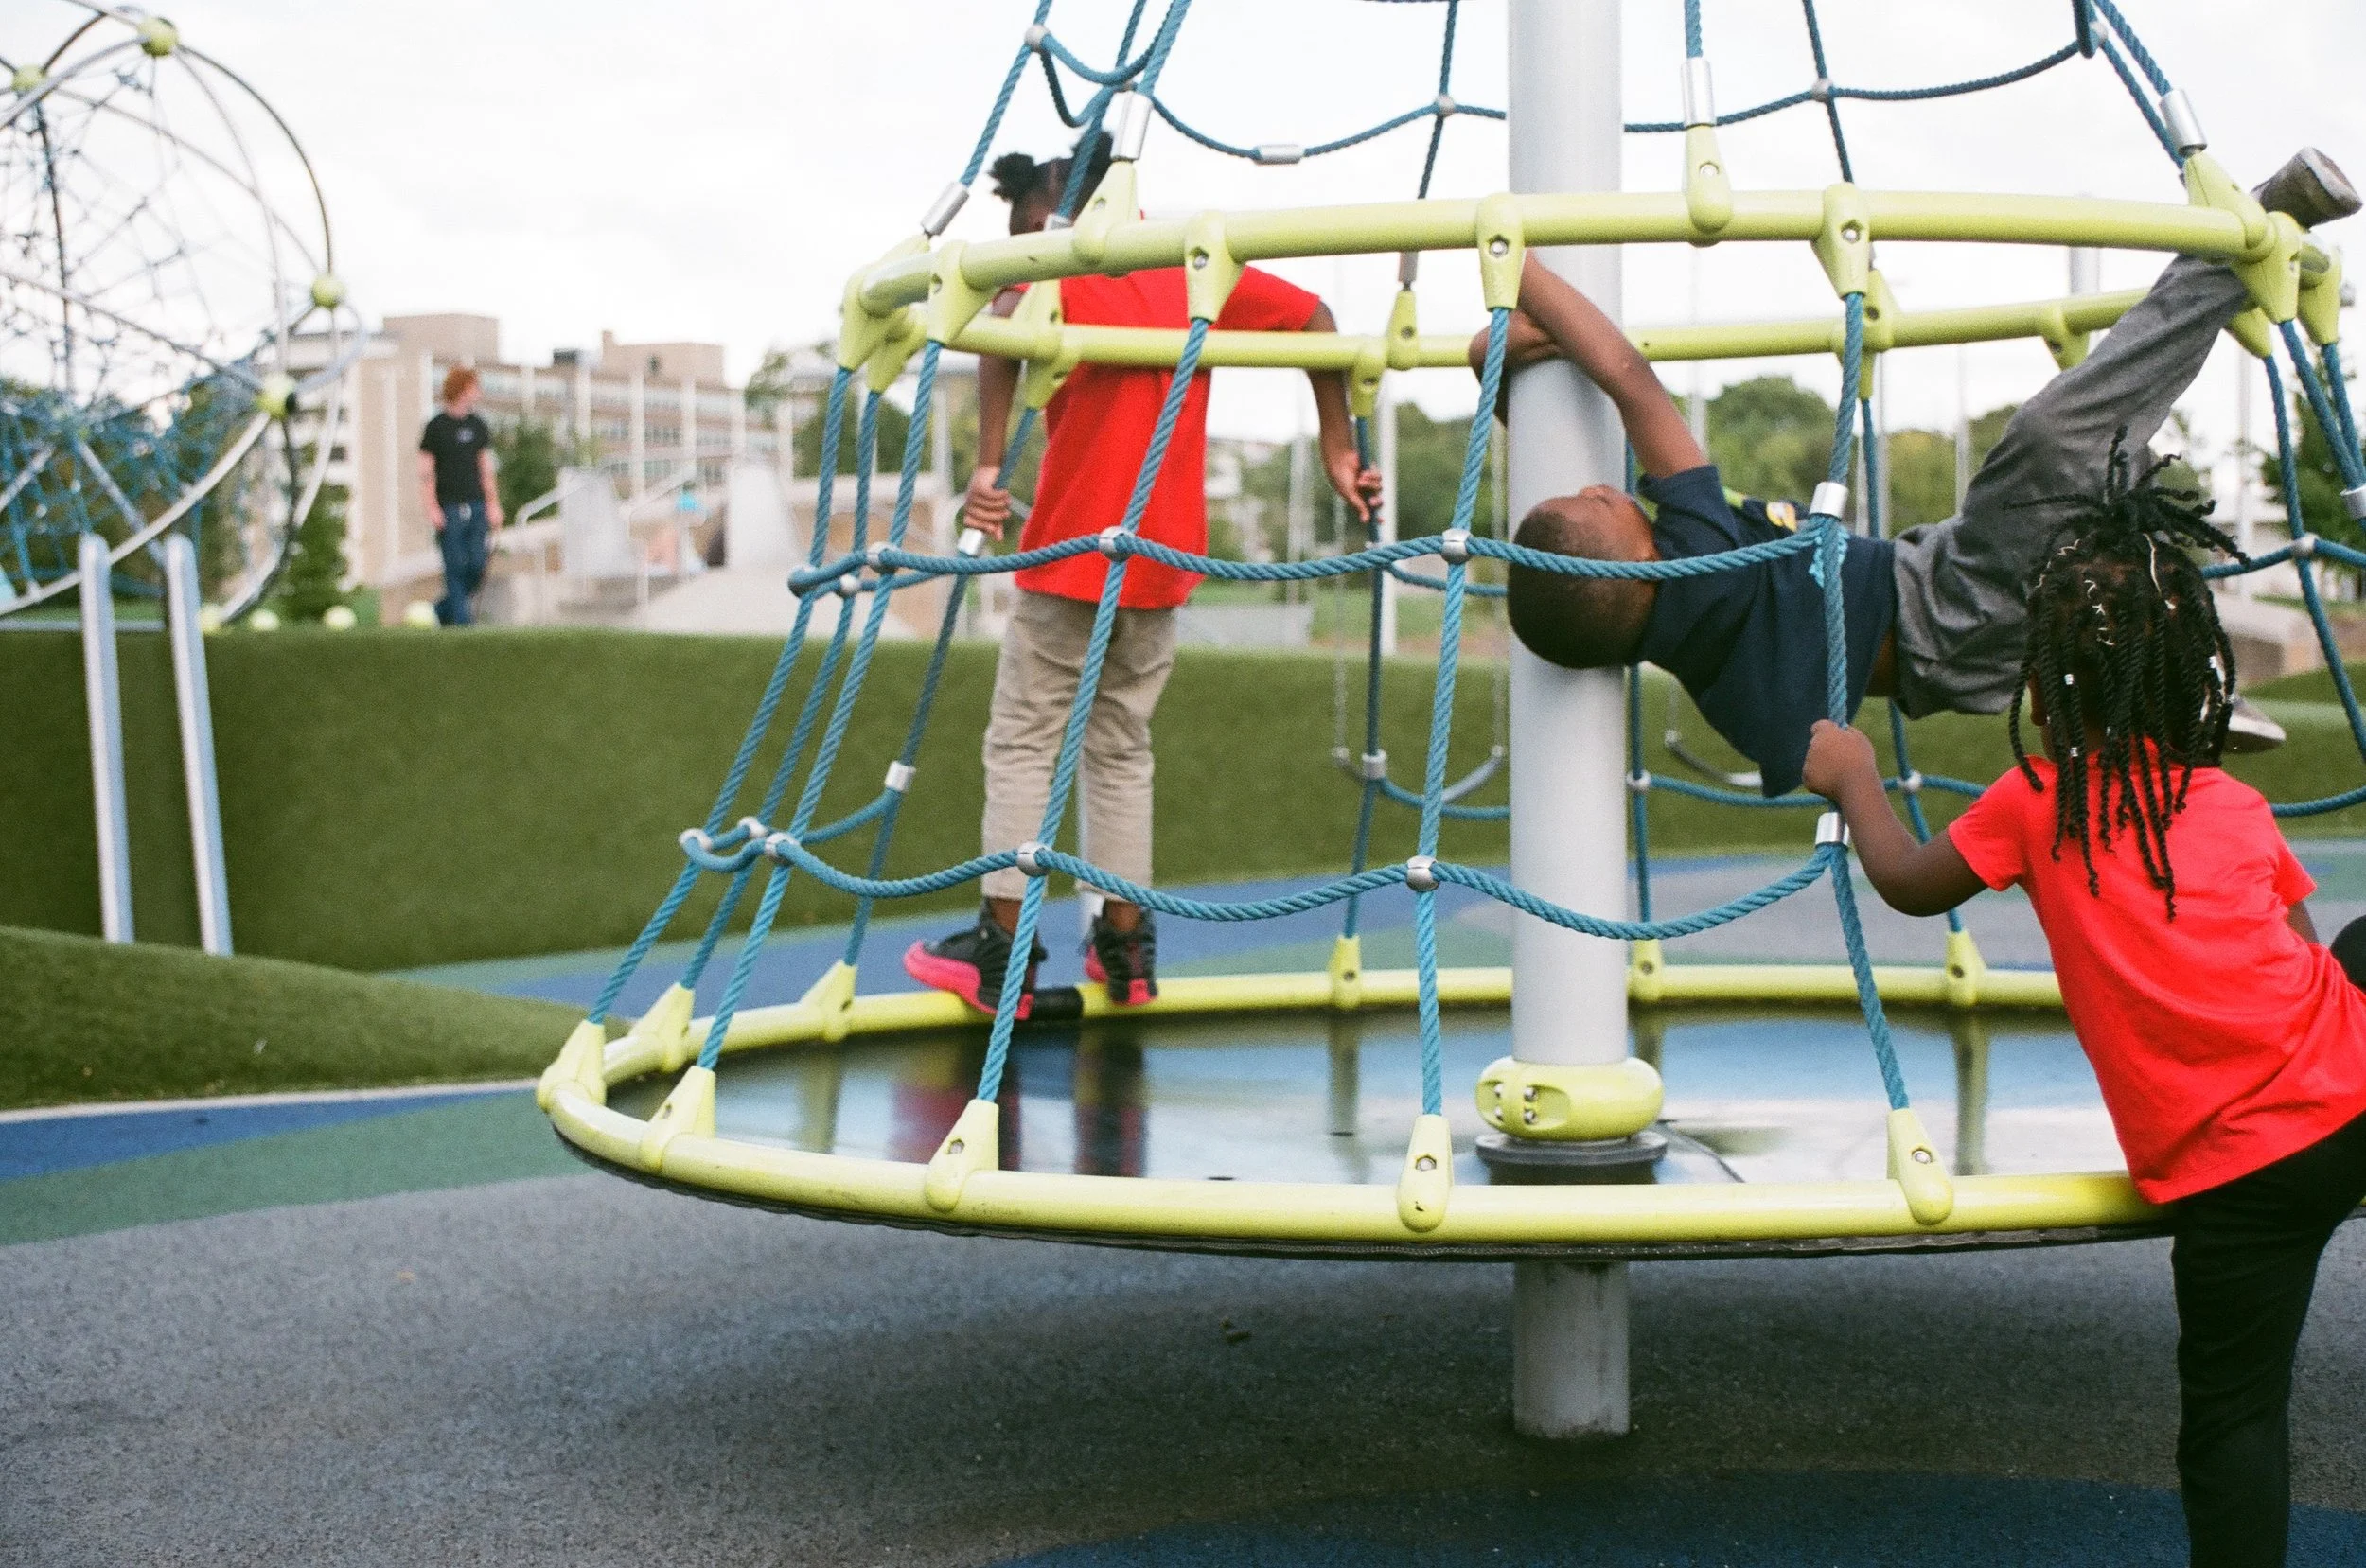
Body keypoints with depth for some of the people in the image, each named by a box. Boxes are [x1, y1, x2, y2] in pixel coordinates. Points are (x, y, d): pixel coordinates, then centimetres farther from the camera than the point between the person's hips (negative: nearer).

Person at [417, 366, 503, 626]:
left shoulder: (478, 426, 13)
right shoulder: (436, 427, -1)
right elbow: (425, 472, -3)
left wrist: (493, 505, 9)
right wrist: (432, 509, -12)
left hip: (476, 507, 4)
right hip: (449, 508, -4)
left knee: (477, 566, -2)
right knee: (455, 568, -5)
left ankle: (444, 608, 19)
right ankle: (462, 621, -1)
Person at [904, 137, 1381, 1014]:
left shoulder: (1065, 281, -8)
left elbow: (1007, 326, -30)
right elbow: (1312, 319, 10)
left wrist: (987, 466, -29)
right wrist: (1338, 450, 13)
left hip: (1073, 556, -6)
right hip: (1164, 558, 6)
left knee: (1022, 743, 5)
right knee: (1122, 747, 17)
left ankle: (1001, 952, 4)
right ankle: (1124, 949, 17)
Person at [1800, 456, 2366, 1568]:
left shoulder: (2034, 802, 4)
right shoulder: (2238, 805, 12)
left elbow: (1908, 883, 17)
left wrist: (1853, 779, 32)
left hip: (2233, 1172, -3)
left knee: (2232, 1413, 6)